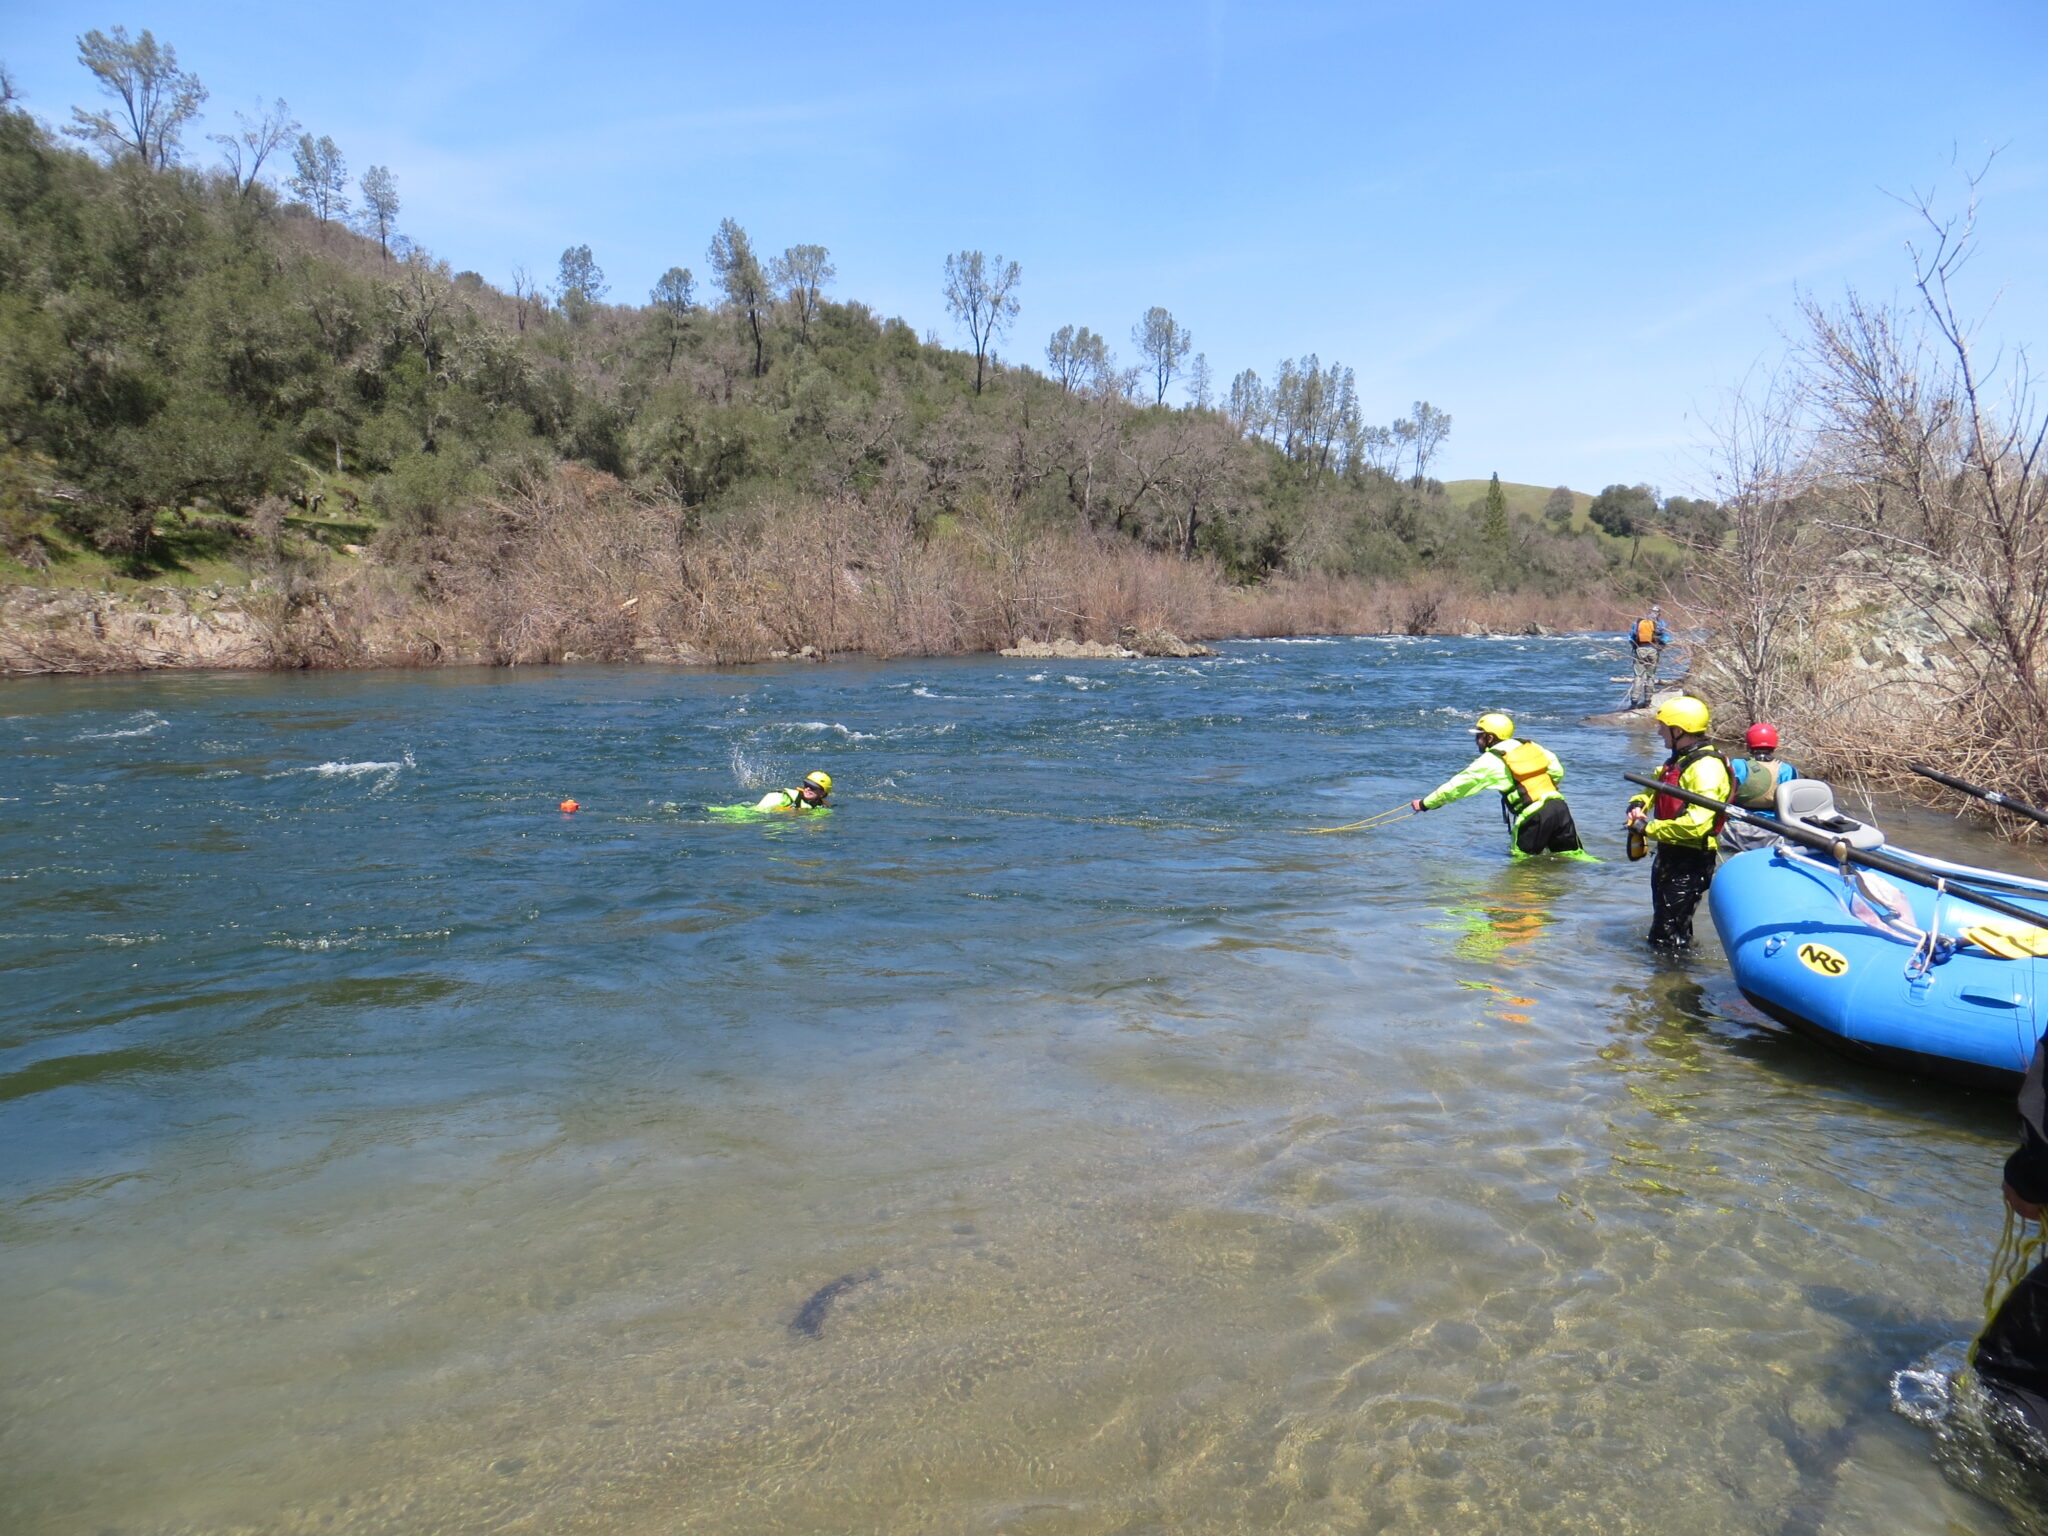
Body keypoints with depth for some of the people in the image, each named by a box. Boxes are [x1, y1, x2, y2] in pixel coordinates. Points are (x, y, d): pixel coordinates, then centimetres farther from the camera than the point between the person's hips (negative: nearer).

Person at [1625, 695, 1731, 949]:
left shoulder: (1706, 767, -22)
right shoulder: (1678, 759, 11)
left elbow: (1696, 824, -32)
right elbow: (1655, 786, 26)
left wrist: (1649, 828, -22)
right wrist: (1638, 804, 2)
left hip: (1689, 861, -10)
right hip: (1670, 854, 10)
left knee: (1668, 937, -6)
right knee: (1663, 924, 23)